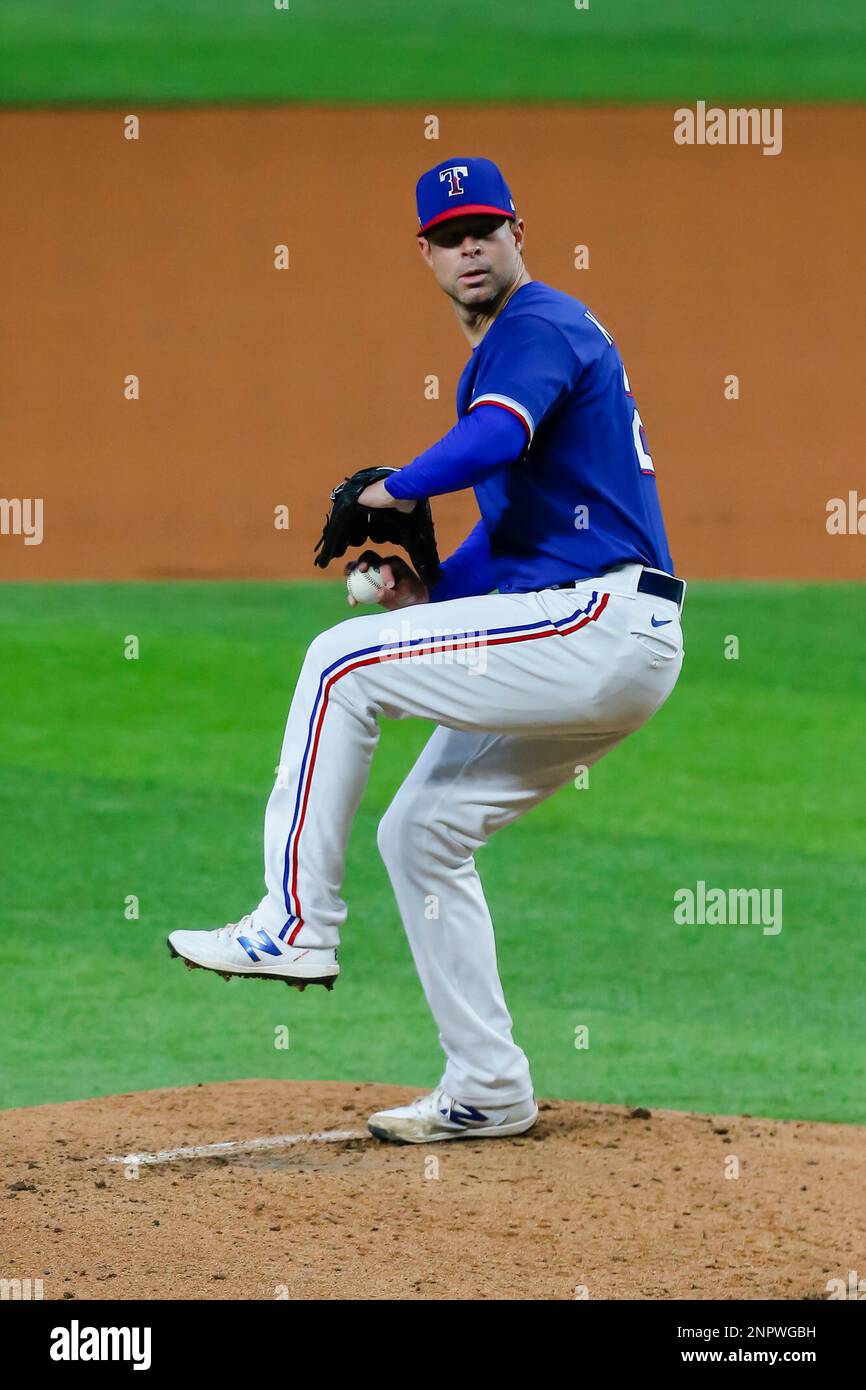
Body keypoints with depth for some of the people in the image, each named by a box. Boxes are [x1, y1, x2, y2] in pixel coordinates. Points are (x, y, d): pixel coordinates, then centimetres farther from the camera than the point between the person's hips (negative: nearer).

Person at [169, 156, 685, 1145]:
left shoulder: (541, 327, -8)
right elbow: (509, 525, 29)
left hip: (604, 622, -10)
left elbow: (492, 443, -30)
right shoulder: (498, 354, 25)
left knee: (343, 664, -12)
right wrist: (428, 595, 12)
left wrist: (388, 492, -15)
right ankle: (486, 1091, 15)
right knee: (421, 831, 13)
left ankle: (296, 923, -11)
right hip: (606, 654, 10)